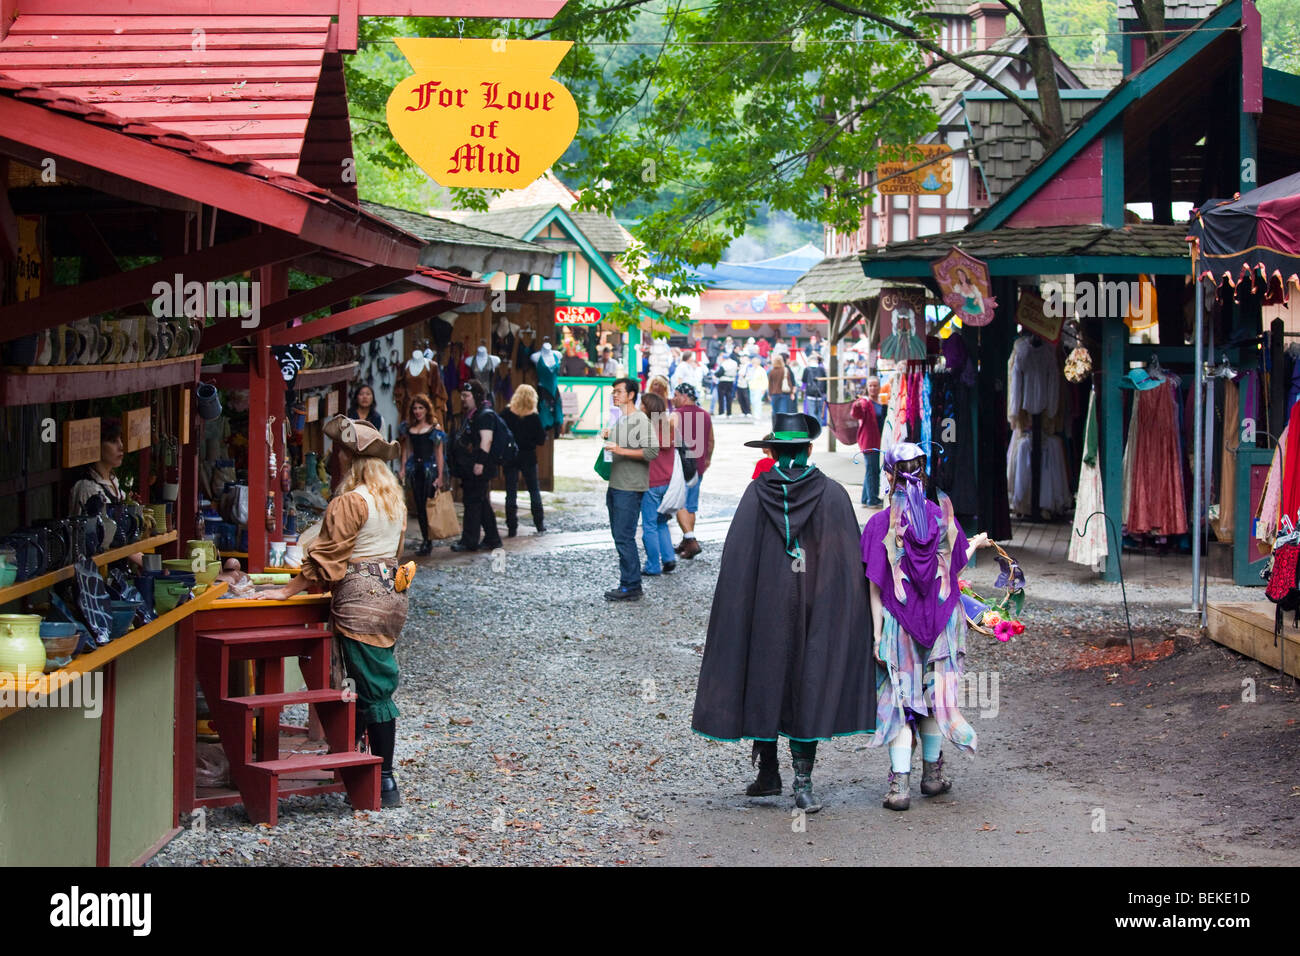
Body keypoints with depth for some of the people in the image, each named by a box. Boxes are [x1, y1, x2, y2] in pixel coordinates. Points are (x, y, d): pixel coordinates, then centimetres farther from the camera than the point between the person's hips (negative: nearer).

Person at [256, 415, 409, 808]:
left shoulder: (349, 502, -15)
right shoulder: (394, 498, 11)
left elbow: (325, 557, -13)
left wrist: (287, 591, -5)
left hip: (360, 599, -8)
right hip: (391, 594, 9)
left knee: (373, 690, -5)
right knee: (376, 685, 14)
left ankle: (386, 783, -2)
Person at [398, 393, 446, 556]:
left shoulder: (435, 428, 0)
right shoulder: (408, 428, 12)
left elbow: (439, 453, -2)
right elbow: (406, 450, 17)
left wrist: (440, 476, -7)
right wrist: (403, 468, 6)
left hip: (430, 469, -5)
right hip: (415, 469, 5)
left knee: (428, 505, -9)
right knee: (419, 506, 6)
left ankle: (428, 542, -5)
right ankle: (425, 539, 14)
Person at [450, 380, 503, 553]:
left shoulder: (485, 415, -12)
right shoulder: (470, 415, 19)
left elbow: (486, 440, -21)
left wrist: (480, 462, -26)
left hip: (479, 469, -10)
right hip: (469, 469, 10)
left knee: (473, 503, -7)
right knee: (483, 504, 12)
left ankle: (469, 541, -3)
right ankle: (492, 539, 17)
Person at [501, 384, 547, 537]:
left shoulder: (506, 414, -7)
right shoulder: (534, 418, -9)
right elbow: (541, 440, -7)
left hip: (510, 457, 0)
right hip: (529, 458, 0)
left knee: (511, 493, 4)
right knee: (534, 490, 15)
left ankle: (512, 528, 0)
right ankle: (539, 524, 18)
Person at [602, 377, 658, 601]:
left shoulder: (640, 420, -10)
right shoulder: (618, 420, 19)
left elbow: (651, 451, -20)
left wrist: (621, 450, -22)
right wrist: (609, 438, 16)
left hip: (630, 489, -10)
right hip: (615, 486, 10)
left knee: (624, 537, -11)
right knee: (619, 536, 11)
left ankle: (630, 586, -7)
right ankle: (630, 583, 16)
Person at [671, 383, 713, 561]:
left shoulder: (678, 415, -11)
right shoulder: (705, 415, 12)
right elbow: (710, 441, 20)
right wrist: (707, 459, 32)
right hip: (698, 469, 7)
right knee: (691, 506, 13)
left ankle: (691, 541, -19)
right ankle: (686, 542, 18)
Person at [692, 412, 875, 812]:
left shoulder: (756, 494, -4)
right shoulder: (833, 495, -4)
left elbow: (735, 562, -5)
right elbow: (851, 565, -4)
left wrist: (735, 619, 1)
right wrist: (852, 621, 2)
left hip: (764, 605, 1)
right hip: (818, 610, 0)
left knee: (764, 682, 14)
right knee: (809, 687, 4)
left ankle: (768, 772, 24)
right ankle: (803, 782, -3)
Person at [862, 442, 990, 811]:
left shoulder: (882, 523, -11)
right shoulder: (943, 516, -3)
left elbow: (876, 586, -12)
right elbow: (958, 563, 11)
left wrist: (877, 634, -9)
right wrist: (977, 543, 32)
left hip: (898, 620, -3)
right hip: (941, 619, 3)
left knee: (899, 699, 2)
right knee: (934, 693, 16)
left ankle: (900, 784, -5)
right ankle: (932, 774, 27)